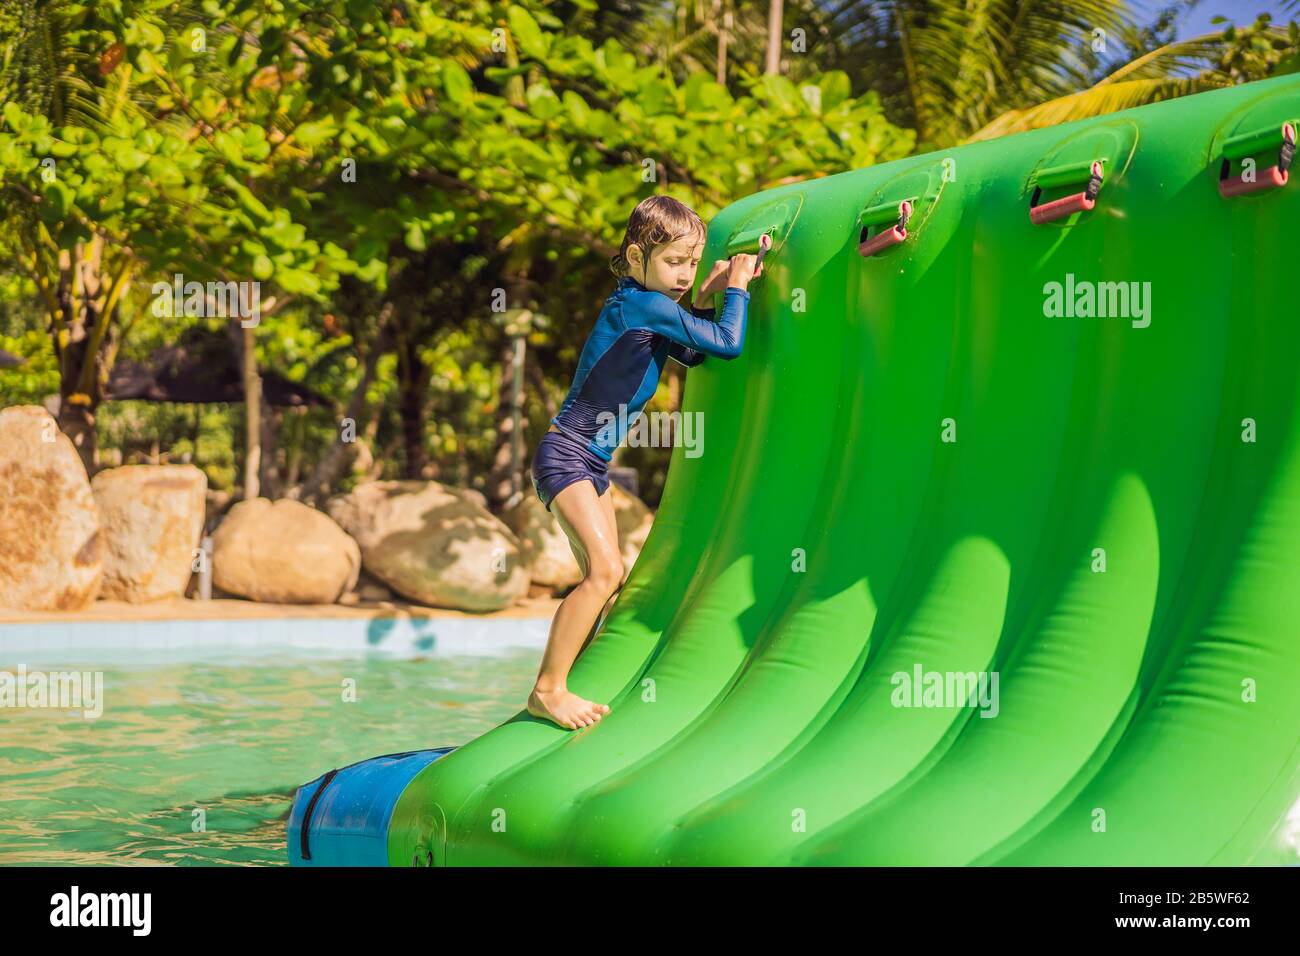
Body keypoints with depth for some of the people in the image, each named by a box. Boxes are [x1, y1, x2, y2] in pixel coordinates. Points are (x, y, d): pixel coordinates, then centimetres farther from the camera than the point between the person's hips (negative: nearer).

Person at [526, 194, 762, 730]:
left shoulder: (650, 311, 10)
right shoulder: (644, 305, -18)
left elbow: (695, 355, 19)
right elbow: (730, 344, -18)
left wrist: (706, 299, 10)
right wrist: (736, 289, -2)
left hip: (592, 461, 10)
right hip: (566, 455, -10)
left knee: (603, 574, 14)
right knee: (605, 570, -19)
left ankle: (562, 680, 21)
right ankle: (547, 690, -12)